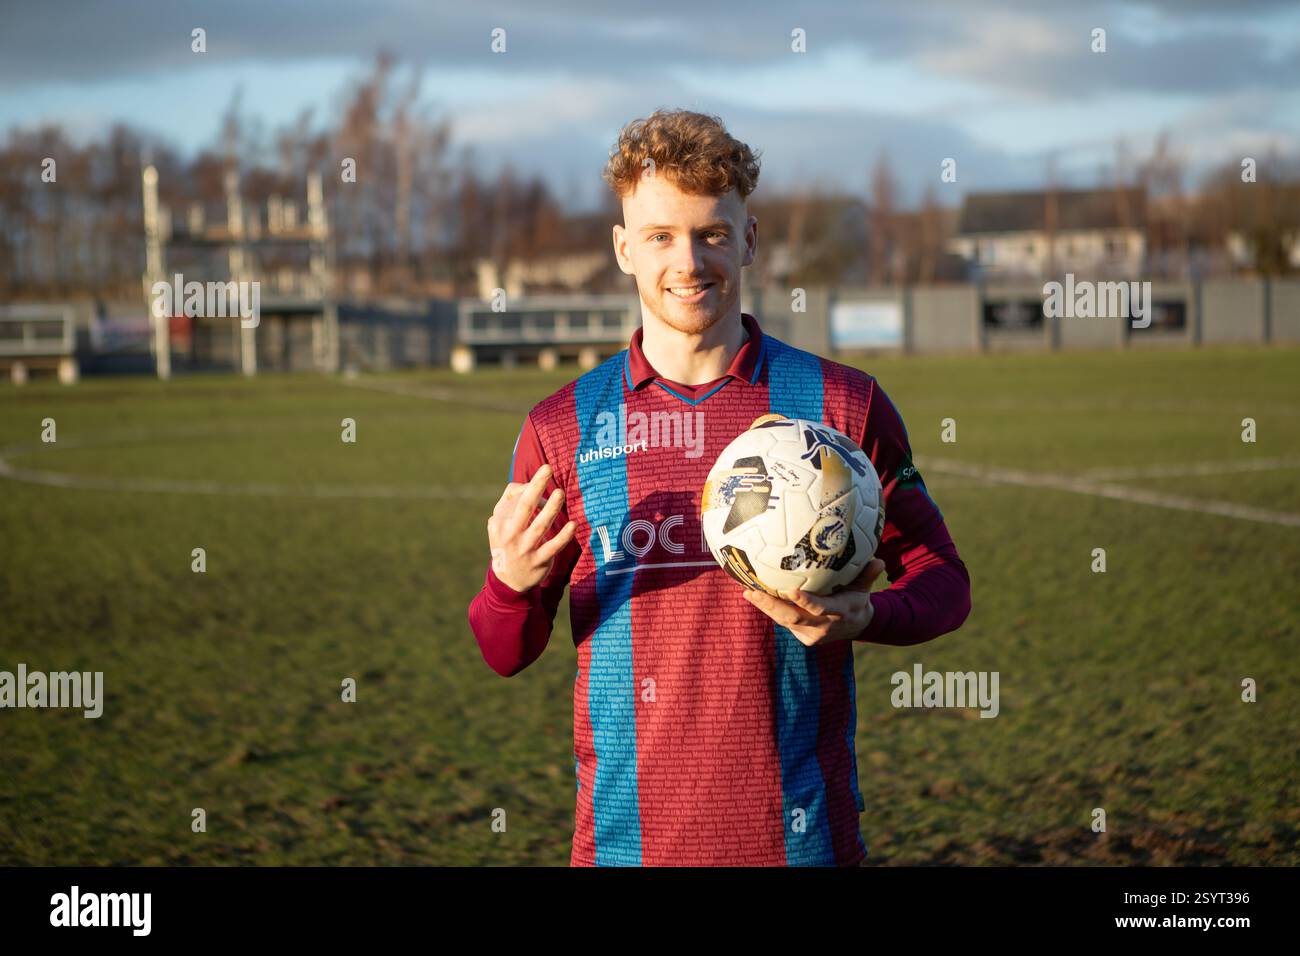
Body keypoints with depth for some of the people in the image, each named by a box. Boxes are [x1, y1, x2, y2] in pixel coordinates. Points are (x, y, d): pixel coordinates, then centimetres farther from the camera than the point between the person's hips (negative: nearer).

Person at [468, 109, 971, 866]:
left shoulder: (842, 404, 0)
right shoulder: (562, 428, 3)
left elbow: (942, 578, 6)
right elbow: (506, 655, 6)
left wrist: (864, 616, -15)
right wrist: (511, 585, -16)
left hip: (802, 834, -1)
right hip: (625, 837, 1)